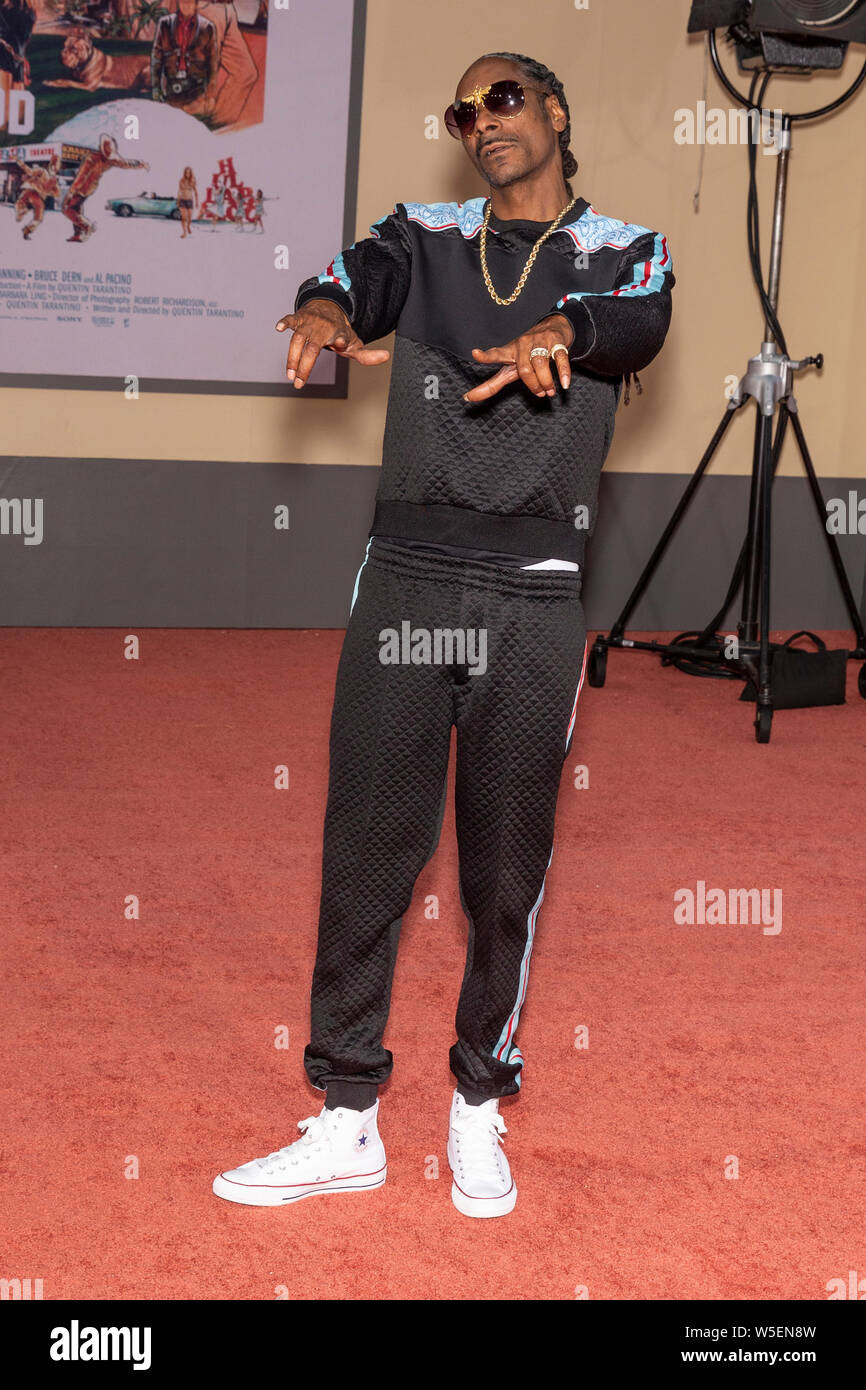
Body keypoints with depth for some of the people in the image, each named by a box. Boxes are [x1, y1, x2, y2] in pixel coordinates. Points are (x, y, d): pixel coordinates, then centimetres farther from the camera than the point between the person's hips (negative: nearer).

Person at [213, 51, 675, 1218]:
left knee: (507, 869, 5)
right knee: (365, 852, 1)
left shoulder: (622, 249, 9)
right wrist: (326, 312, -33)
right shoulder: (425, 237, 13)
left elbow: (638, 322, -14)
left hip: (535, 599, -1)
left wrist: (556, 333, -37)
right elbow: (362, 277, -8)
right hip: (405, 578, 1)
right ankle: (347, 1123, 11)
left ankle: (478, 1107, 23)